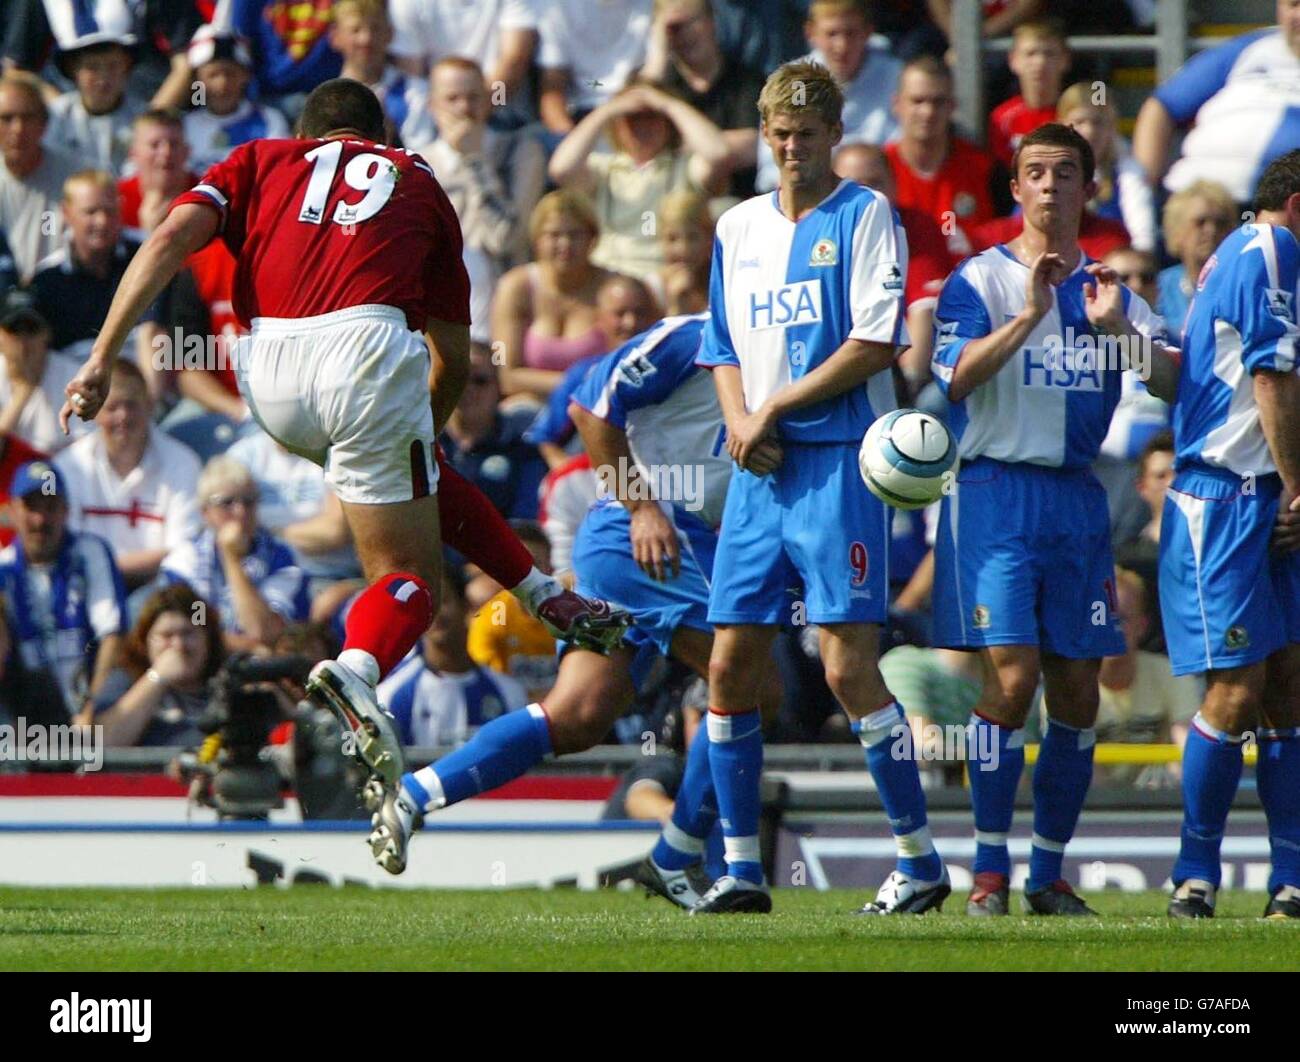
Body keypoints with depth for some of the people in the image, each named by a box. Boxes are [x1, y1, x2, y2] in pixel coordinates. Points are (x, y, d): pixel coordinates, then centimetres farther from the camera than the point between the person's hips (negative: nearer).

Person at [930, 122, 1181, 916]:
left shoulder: (1111, 289, 14)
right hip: (996, 489, -4)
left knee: (1078, 693, 3)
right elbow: (953, 375, -14)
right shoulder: (981, 279, 2)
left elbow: (1174, 383, 1)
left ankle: (1050, 873, 12)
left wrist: (1117, 328, -14)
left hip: (1078, 495, 4)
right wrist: (1029, 316, -23)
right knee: (1011, 676, -14)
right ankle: (991, 871, -7)